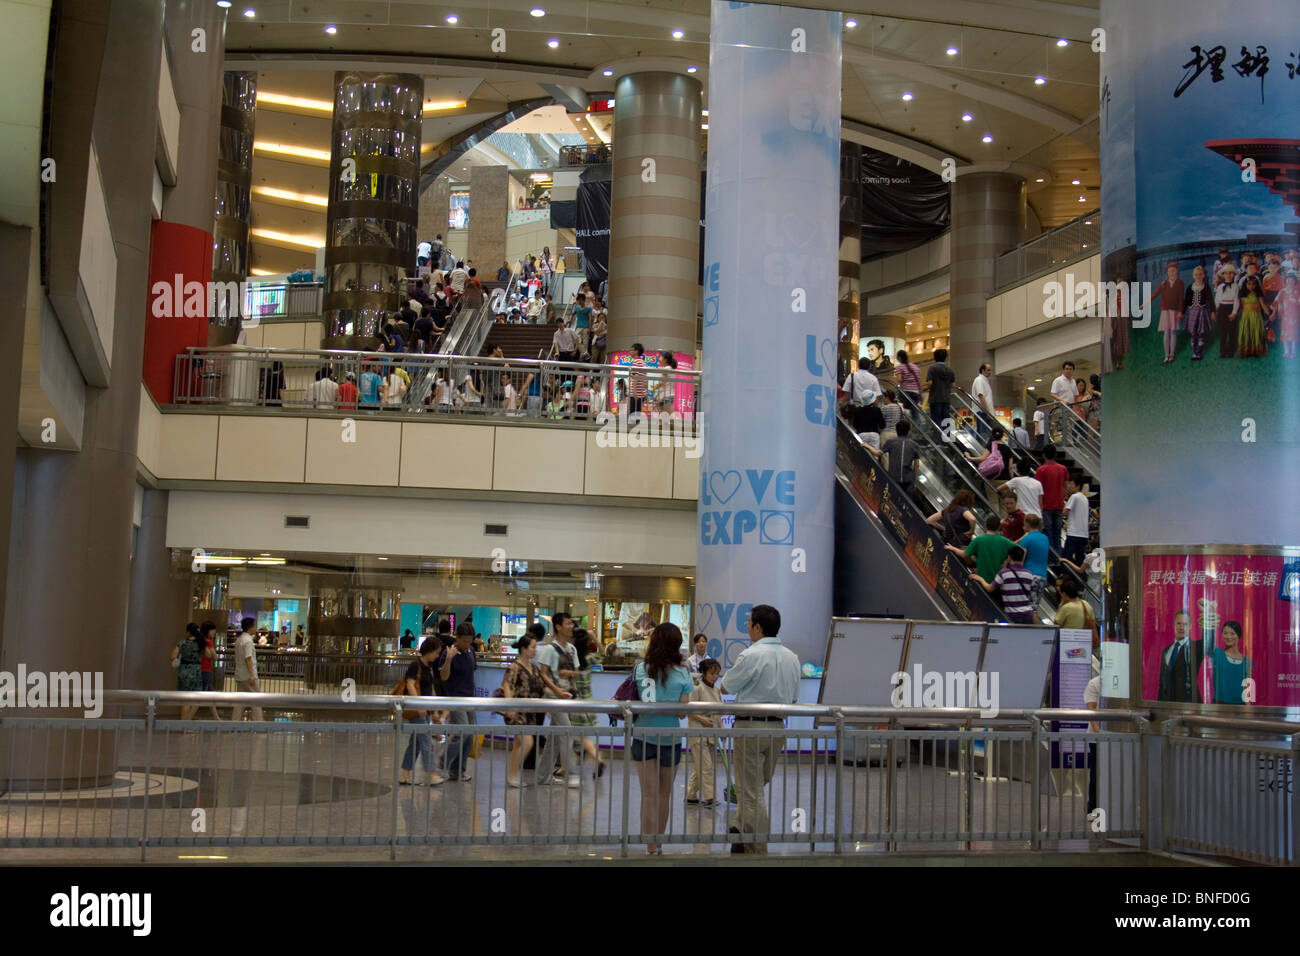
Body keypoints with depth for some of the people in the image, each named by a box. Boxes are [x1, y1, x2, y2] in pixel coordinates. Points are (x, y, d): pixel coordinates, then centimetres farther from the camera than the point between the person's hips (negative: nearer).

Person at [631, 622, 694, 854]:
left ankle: (651, 849, -1)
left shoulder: (640, 669, -5)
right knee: (664, 795, 18)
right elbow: (682, 712, -6)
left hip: (643, 737, 0)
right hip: (670, 738, 0)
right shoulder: (682, 674, -7)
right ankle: (658, 845, 32)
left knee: (649, 795, 3)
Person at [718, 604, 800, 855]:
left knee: (751, 791, 0)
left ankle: (758, 850, 2)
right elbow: (793, 697, 15)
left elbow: (725, 687, -5)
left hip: (751, 726, -7)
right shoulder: (792, 657, 7)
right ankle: (741, 835, 29)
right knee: (759, 786, 20)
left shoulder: (751, 655, -15)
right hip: (778, 727, 7)